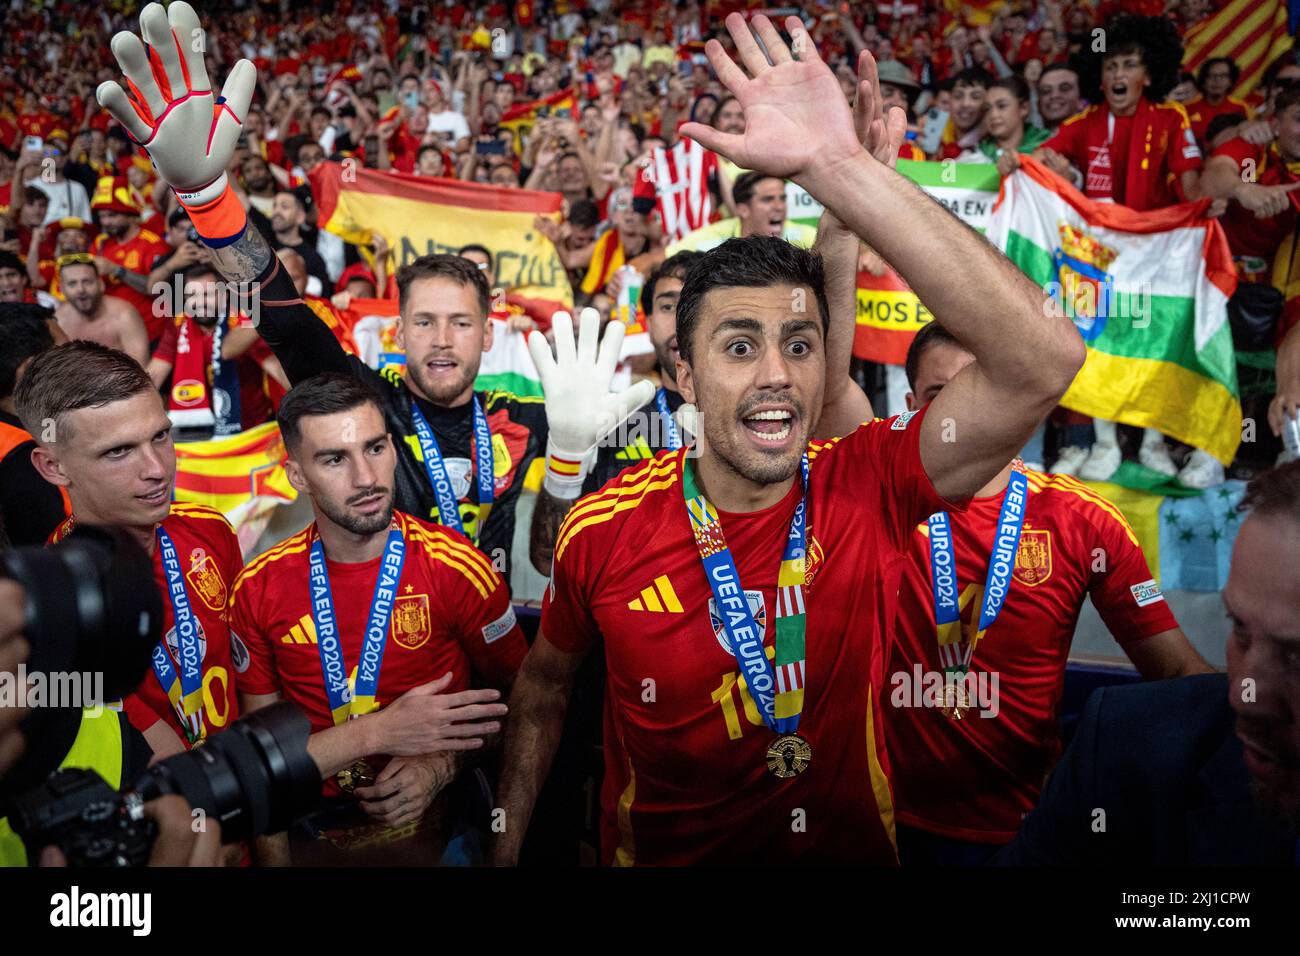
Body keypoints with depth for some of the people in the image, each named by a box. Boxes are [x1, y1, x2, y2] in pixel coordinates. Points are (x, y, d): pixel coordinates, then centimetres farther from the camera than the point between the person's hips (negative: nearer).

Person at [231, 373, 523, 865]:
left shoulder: (457, 568, -8)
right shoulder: (259, 589, 1)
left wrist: (441, 769, -11)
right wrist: (274, 856, -1)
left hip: (439, 824, -2)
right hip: (316, 835, 2)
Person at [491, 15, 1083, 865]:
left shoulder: (871, 488, -20)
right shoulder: (603, 531, -18)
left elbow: (1043, 360, -35)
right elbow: (545, 682, 0)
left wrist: (840, 167, -39)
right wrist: (506, 846, 4)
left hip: (850, 848, 0)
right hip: (658, 852, 0)